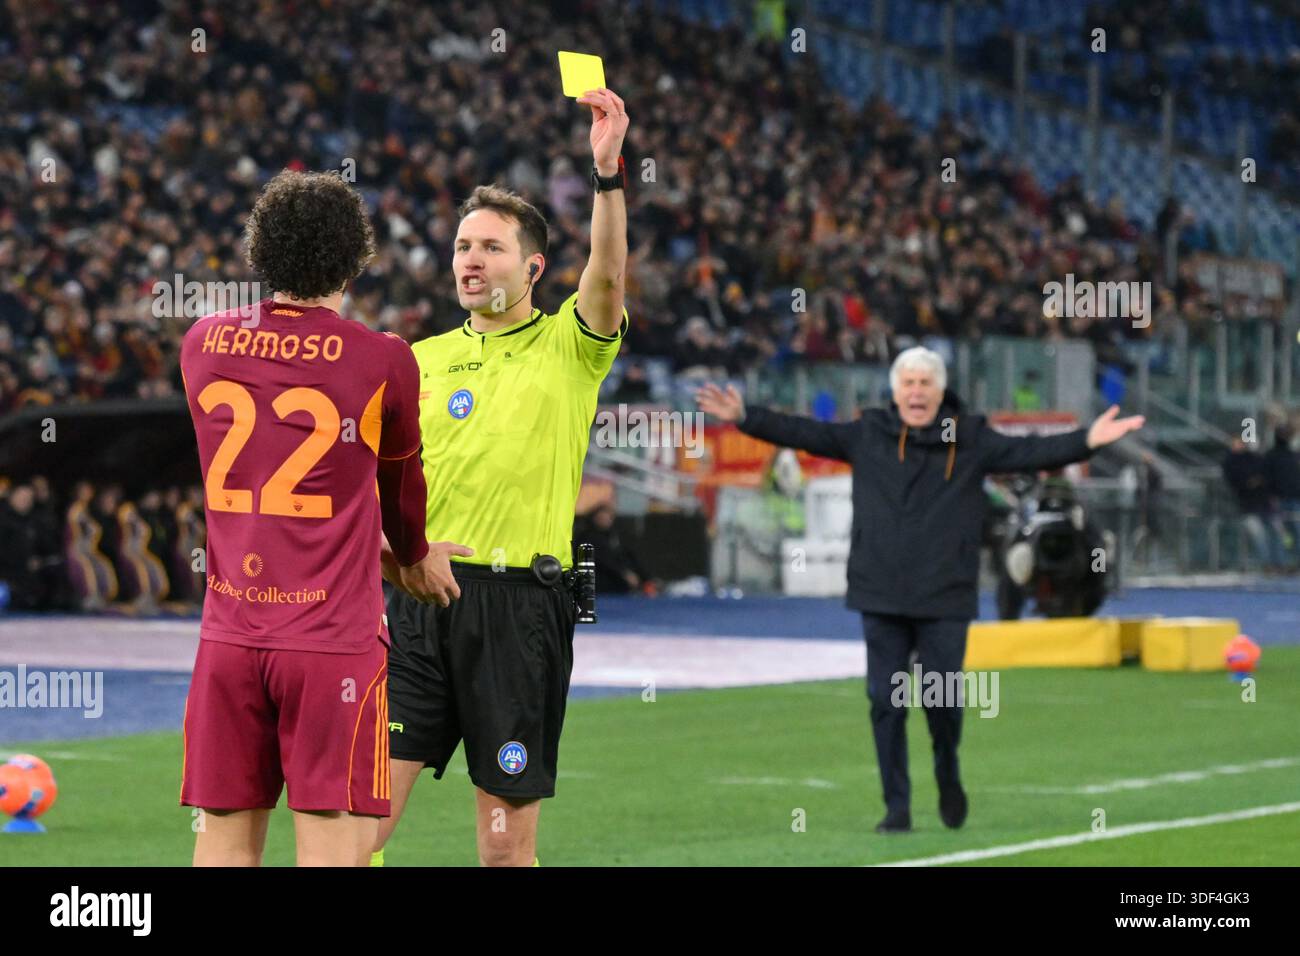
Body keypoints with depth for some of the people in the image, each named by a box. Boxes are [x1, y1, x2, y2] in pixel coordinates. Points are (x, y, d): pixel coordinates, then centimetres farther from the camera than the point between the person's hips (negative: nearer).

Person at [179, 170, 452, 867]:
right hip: (333, 643, -4)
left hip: (228, 638, 4)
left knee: (226, 837, 7)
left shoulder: (203, 343, 6)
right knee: (331, 843, -3)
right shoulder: (383, 361, -7)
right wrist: (414, 558, 34)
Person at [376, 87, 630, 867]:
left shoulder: (570, 346, 4)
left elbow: (607, 276, -15)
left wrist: (609, 171, -28)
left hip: (520, 605, -3)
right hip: (420, 596, 3)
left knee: (508, 841, 1)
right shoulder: (423, 360, 14)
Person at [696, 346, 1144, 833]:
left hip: (945, 598, -1)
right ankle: (897, 807, 9)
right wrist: (744, 417, -6)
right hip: (882, 598, 1)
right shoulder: (868, 435, 5)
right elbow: (802, 432, 4)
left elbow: (1030, 452, -6)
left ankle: (948, 775, 29)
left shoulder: (970, 440, 3)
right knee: (886, 703, 0)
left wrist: (1087, 441, -20)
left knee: (942, 698, -1)